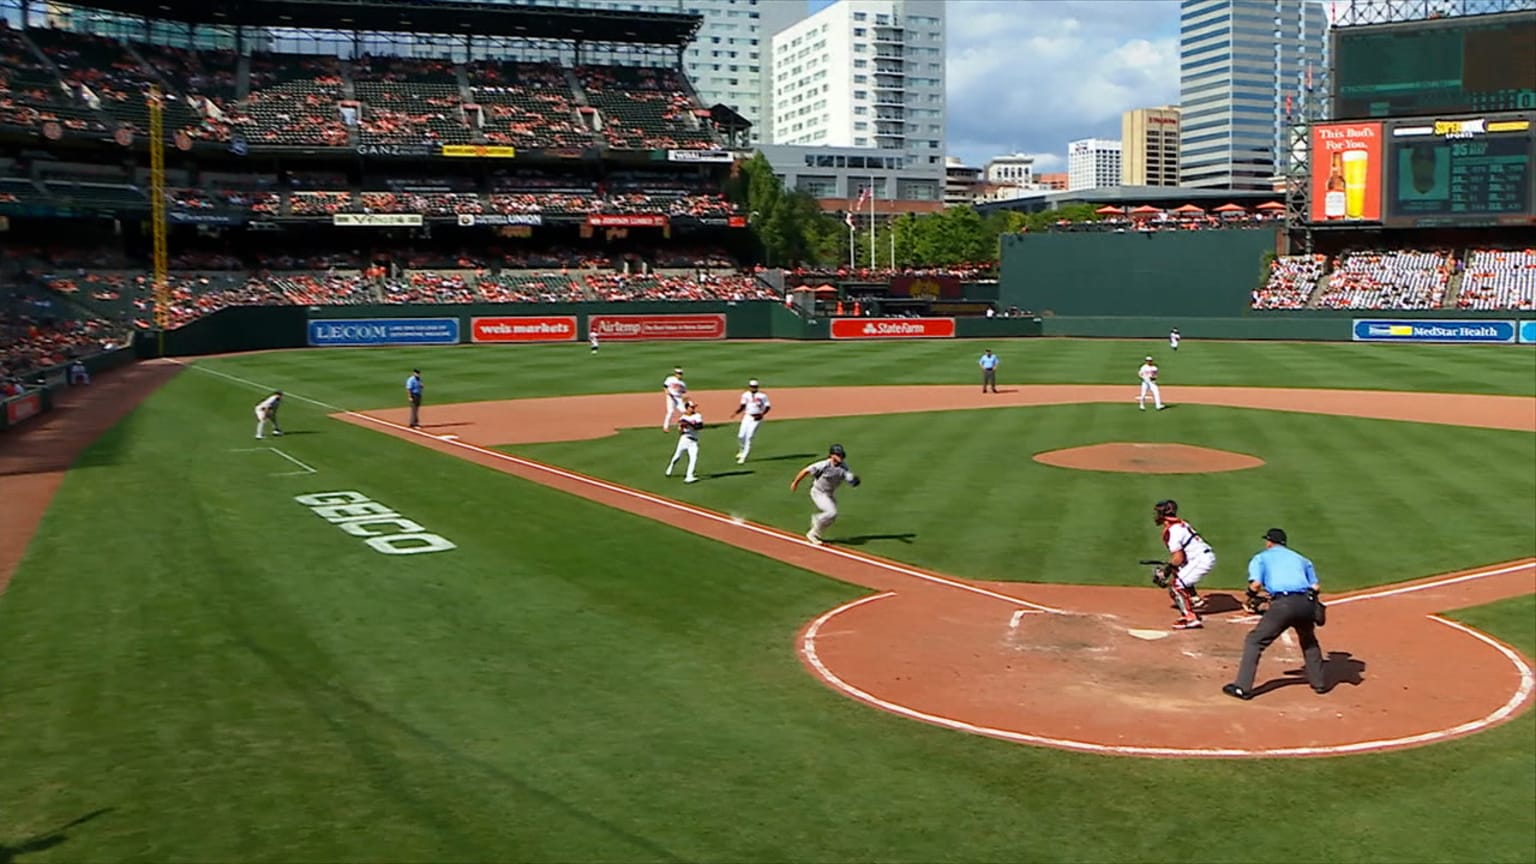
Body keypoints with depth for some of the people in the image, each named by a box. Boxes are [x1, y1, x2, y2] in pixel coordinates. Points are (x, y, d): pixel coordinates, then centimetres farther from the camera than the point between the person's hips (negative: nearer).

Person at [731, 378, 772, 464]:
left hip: (756, 418, -4)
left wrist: (761, 415, -18)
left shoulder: (762, 395, -7)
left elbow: (768, 407, -3)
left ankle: (743, 457, -6)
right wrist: (736, 412, -7)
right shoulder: (745, 395, 6)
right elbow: (743, 406, 11)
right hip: (747, 417, 4)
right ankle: (741, 451, 29)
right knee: (741, 436, -2)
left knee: (749, 437, -10)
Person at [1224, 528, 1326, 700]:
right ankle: (1319, 683, 35)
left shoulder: (1261, 557, 16)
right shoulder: (1301, 558, 28)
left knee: (1254, 641, 3)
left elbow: (1256, 585, 0)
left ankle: (1242, 688, -4)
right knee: (1309, 640, 32)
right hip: (1306, 602, 5)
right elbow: (1315, 586, 16)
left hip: (1283, 604, -5)